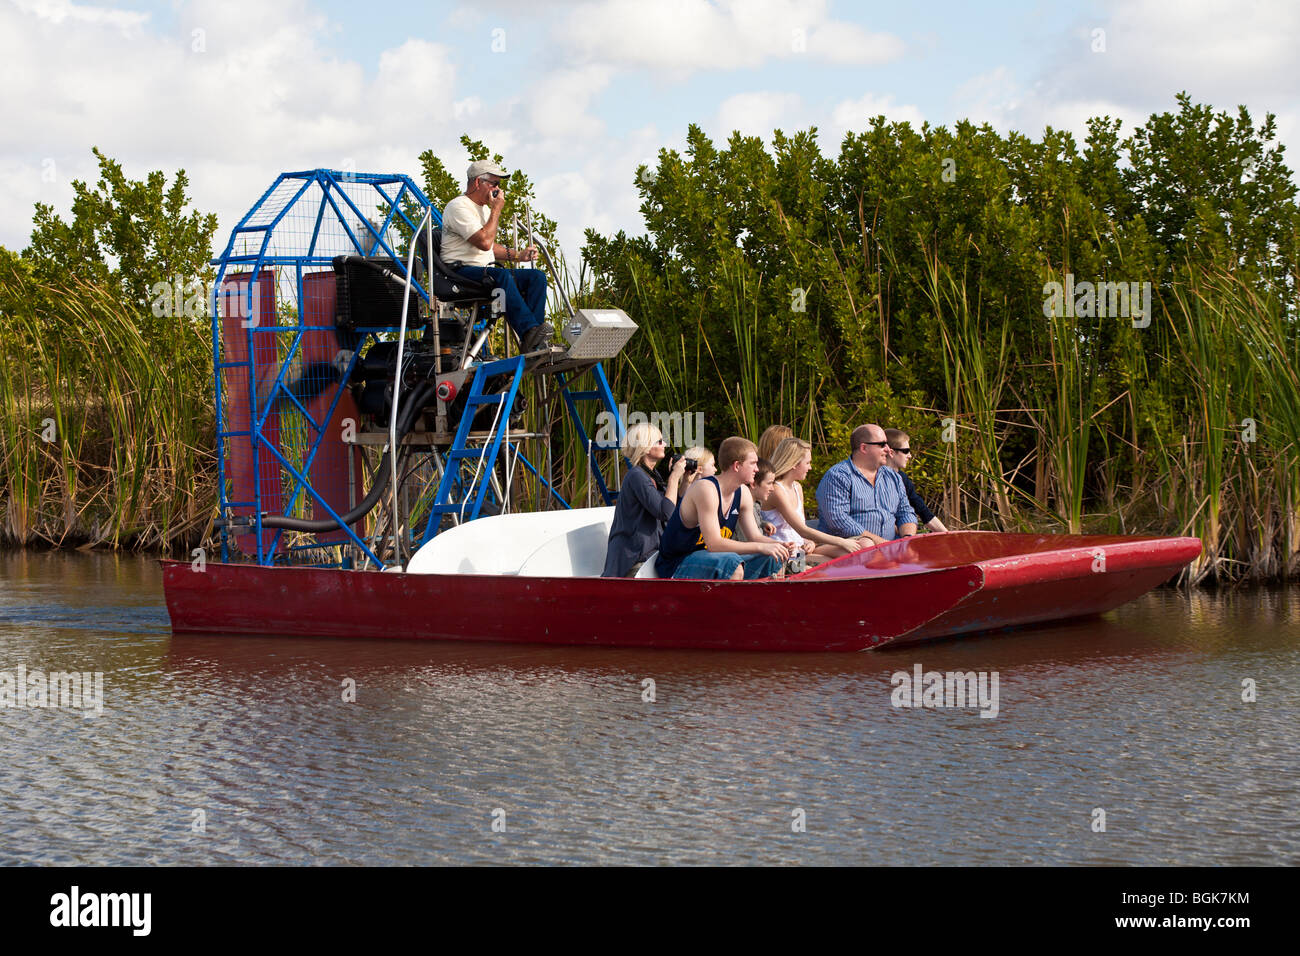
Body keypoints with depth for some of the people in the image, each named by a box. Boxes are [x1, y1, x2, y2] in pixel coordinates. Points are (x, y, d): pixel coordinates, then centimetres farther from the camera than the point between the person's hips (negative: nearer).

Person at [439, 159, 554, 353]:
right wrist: (496, 209, -11)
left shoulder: (484, 208, 23)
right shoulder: (459, 207, -10)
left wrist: (517, 255, 14)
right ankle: (529, 332, -46)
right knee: (502, 276, -38)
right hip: (461, 271, -9)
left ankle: (533, 344, -26)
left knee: (537, 276, -10)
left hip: (486, 271, 9)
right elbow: (484, 242, -21)